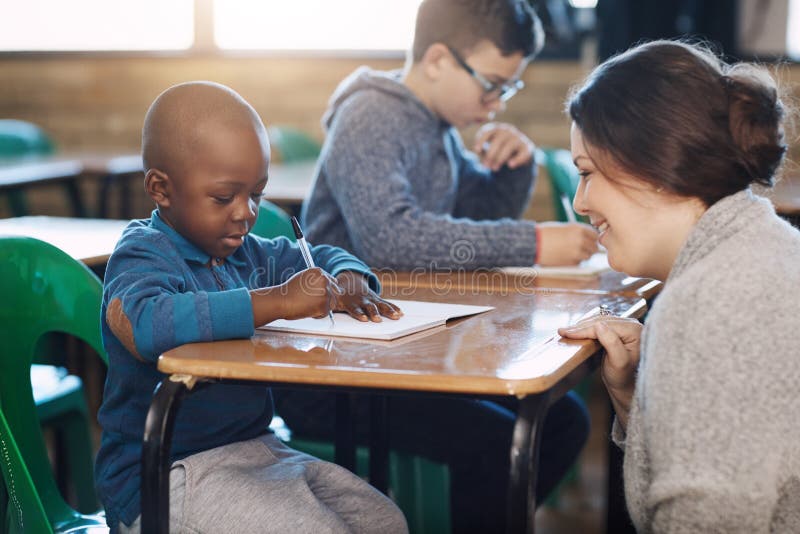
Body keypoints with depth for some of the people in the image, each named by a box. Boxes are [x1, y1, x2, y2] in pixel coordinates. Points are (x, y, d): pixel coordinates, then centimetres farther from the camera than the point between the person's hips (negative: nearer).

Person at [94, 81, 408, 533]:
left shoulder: (247, 253, 11)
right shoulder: (144, 253, -14)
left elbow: (322, 257, 29)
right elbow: (144, 326, -37)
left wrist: (349, 281, 3)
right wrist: (274, 302, -36)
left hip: (254, 446, 8)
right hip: (164, 479, -8)